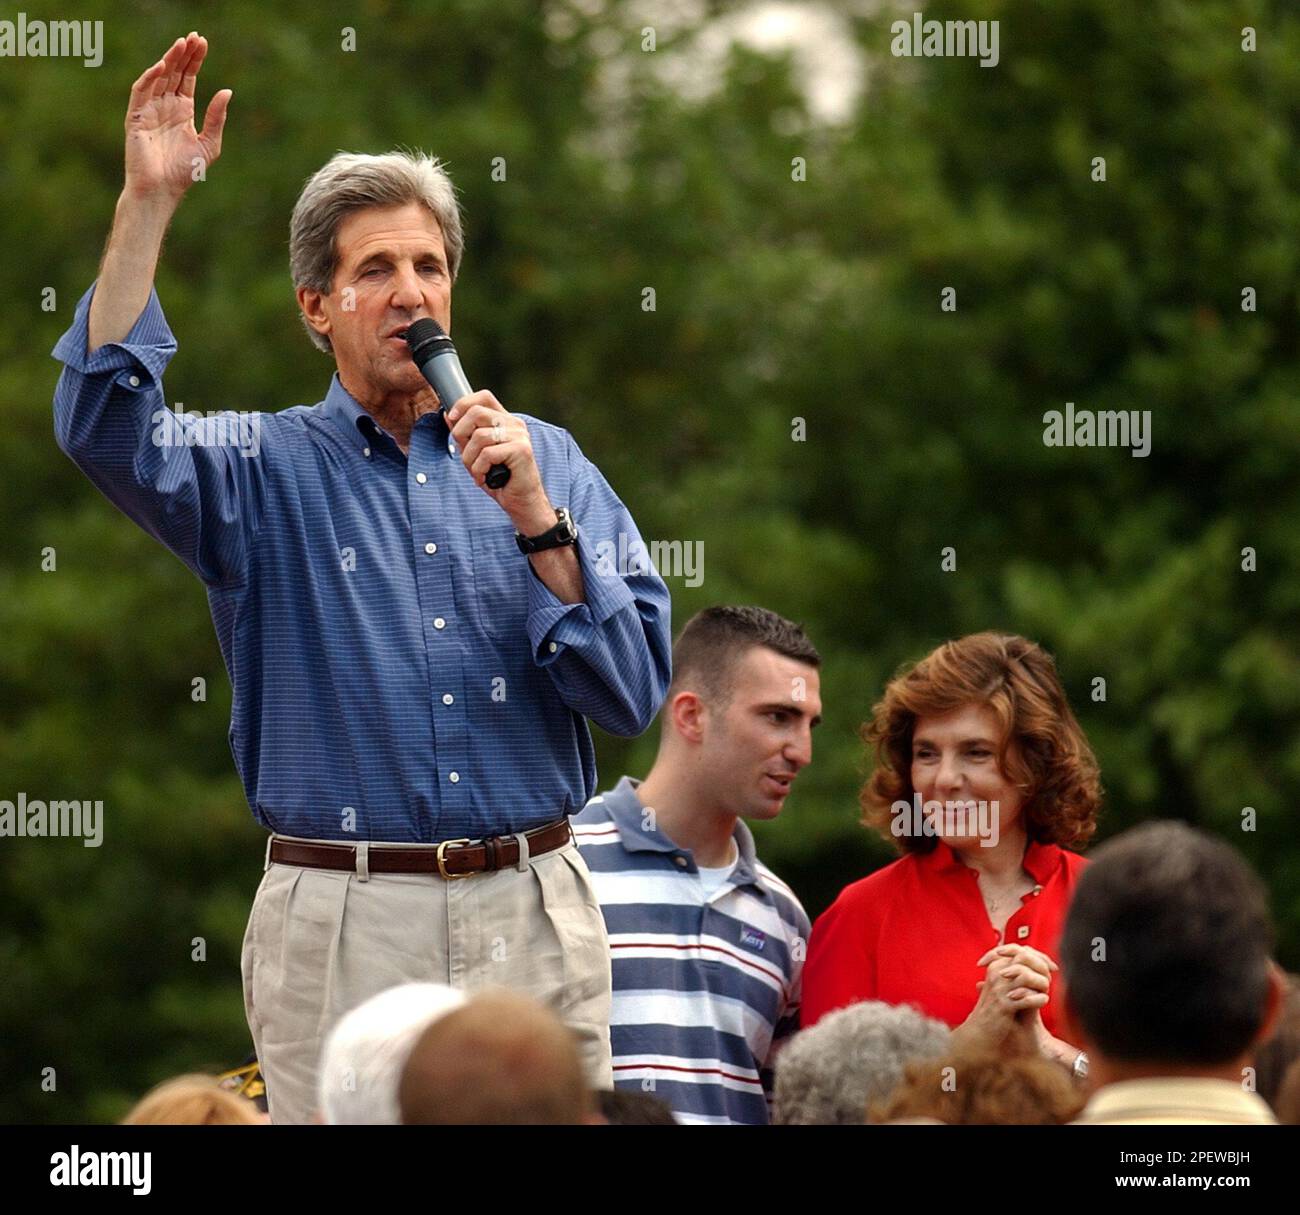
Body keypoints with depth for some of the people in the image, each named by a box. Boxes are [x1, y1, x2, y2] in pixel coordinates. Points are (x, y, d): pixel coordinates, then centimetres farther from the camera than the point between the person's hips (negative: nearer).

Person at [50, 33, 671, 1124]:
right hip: (344, 929, -2)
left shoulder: (542, 461, 10)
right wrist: (150, 201, -21)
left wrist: (536, 518, -11)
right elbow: (106, 424, -16)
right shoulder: (265, 470, 5)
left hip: (532, 916, 2)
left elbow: (634, 694, 1)